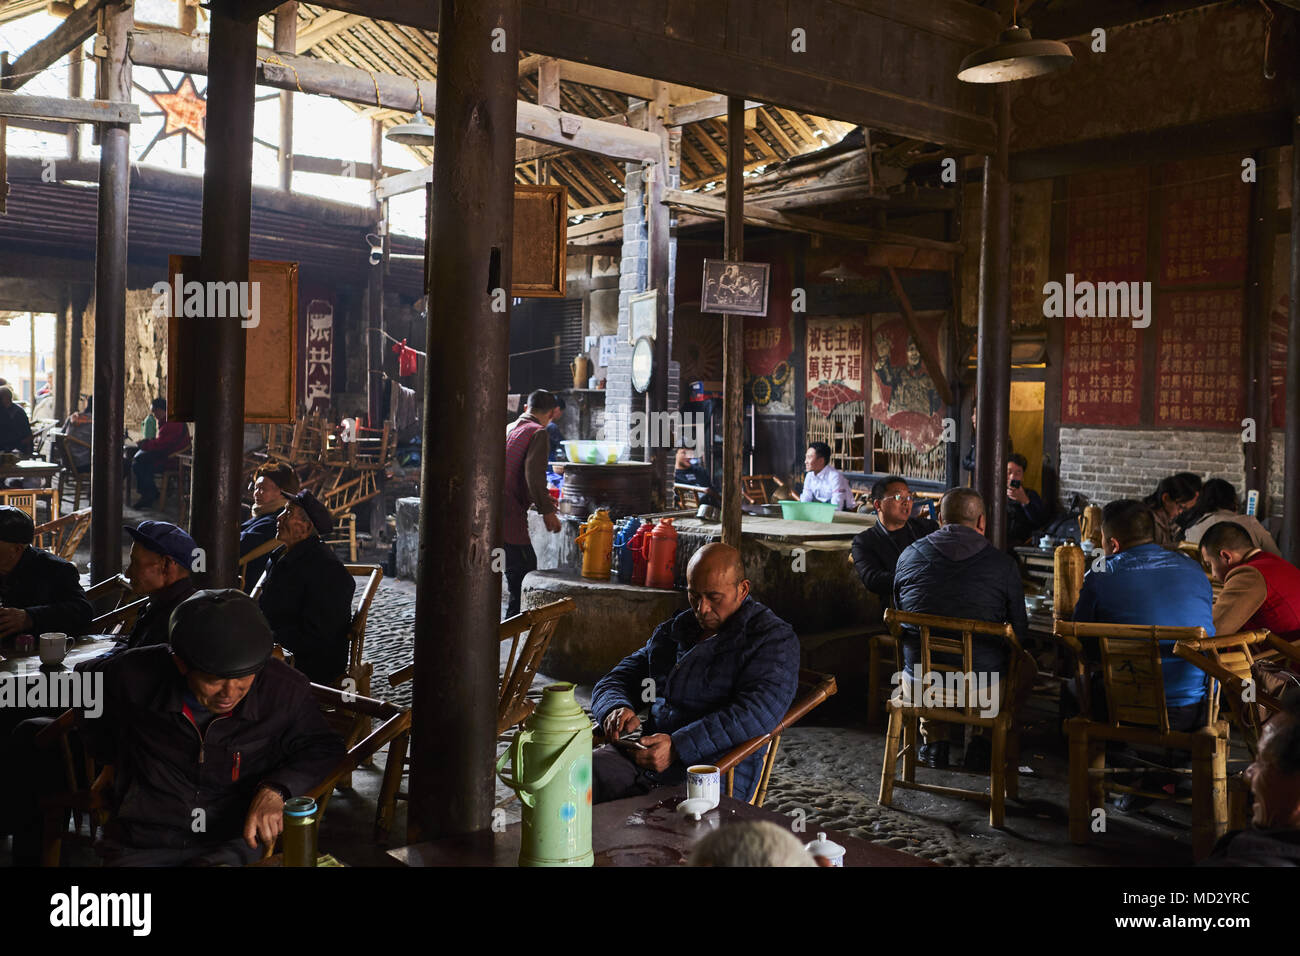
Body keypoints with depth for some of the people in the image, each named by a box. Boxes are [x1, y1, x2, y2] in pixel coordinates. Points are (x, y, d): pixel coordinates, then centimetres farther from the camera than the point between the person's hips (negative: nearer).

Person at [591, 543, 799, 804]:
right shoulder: (672, 631, 23)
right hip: (640, 752, 5)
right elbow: (615, 681, 26)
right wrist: (616, 709, -2)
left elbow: (757, 714, -14)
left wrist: (677, 747, -23)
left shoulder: (774, 639, 2)